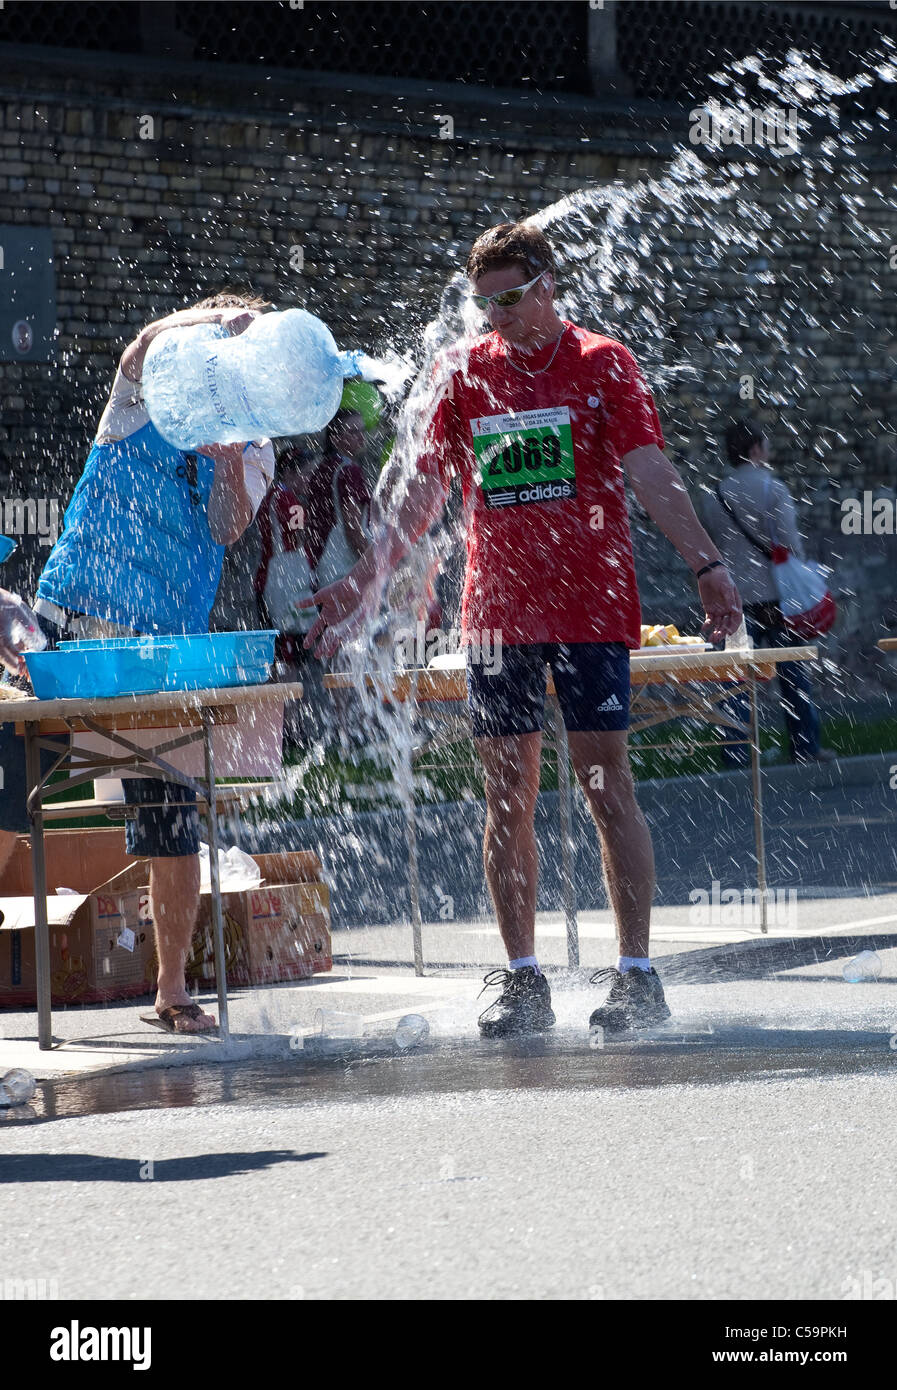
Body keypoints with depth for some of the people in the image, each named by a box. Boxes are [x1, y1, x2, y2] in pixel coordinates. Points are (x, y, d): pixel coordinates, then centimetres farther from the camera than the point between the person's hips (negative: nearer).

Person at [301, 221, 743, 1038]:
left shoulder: (602, 365, 0)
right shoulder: (467, 375, 10)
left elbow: (652, 474, -7)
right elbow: (426, 493, 15)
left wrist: (705, 562, -20)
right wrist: (365, 581, 10)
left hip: (591, 609, -3)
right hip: (497, 612, 3)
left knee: (607, 785, -5)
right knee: (508, 795, 2)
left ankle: (636, 975, -1)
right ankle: (522, 982, 8)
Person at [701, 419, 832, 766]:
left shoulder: (715, 498, 7)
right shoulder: (772, 489, -7)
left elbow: (711, 551, 13)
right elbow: (790, 544, -11)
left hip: (734, 598, 4)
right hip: (774, 594, -4)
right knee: (792, 673, 6)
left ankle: (734, 755, -2)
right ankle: (805, 747, 10)